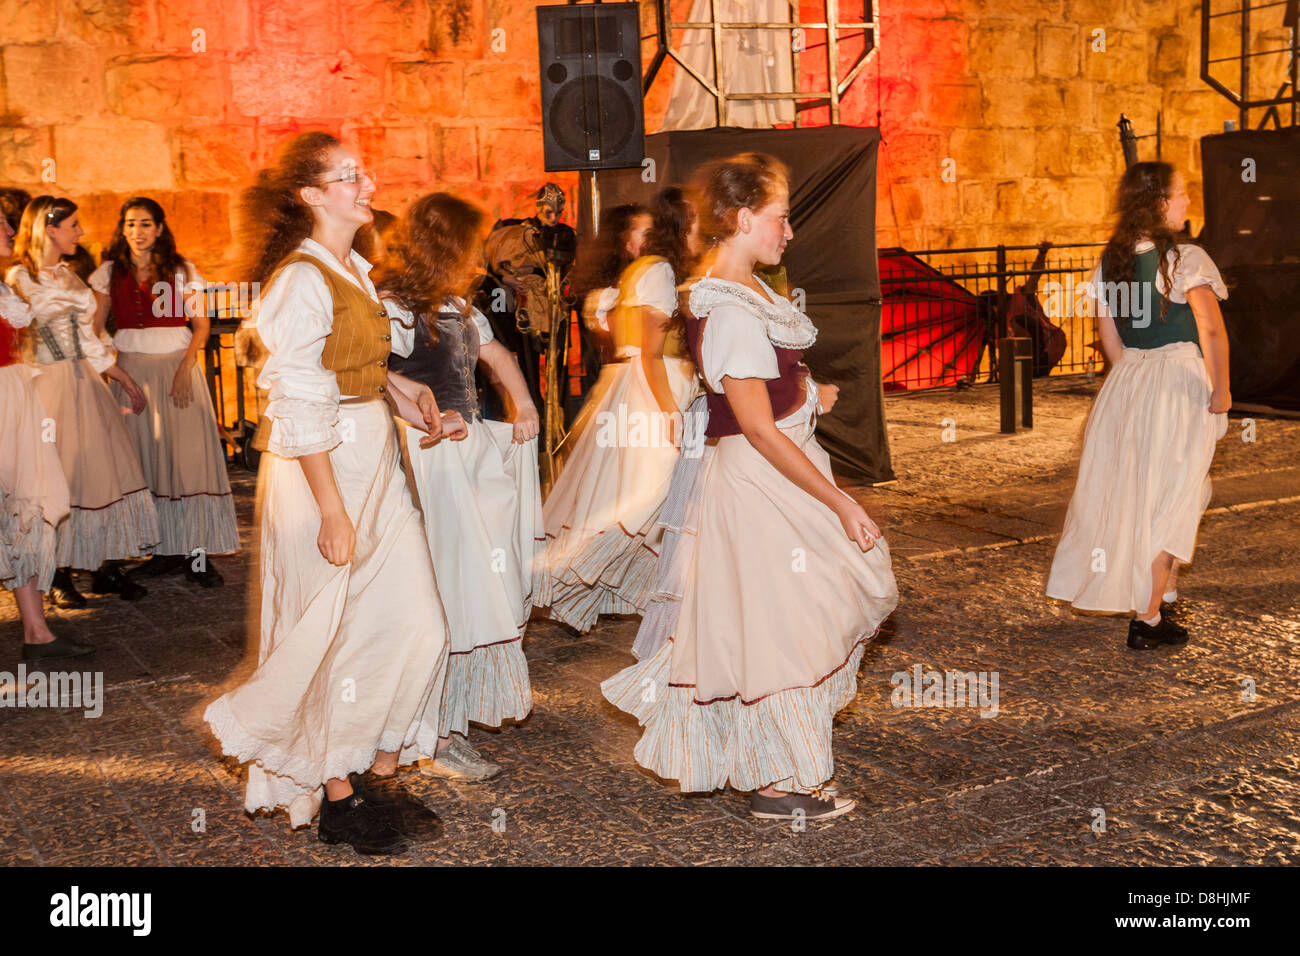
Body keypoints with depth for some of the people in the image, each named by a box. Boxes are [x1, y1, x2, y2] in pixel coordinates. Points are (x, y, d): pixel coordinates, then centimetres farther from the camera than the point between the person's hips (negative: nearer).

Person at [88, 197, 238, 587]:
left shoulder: (181, 270, 2)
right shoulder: (110, 272, 9)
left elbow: (201, 324, 0)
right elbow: (93, 327, 8)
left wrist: (186, 366, -13)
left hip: (176, 364, -2)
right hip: (131, 370, 3)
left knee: (187, 454, -8)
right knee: (143, 460, 2)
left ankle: (197, 551, -4)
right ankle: (164, 550, 9)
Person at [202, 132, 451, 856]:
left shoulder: (356, 269, 12)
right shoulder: (301, 280, -16)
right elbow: (301, 408, -19)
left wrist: (405, 388, 6)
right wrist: (332, 511, -21)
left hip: (377, 457, 9)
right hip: (324, 468, -9)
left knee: (417, 626, 8)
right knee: (347, 633, 3)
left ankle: (381, 774, 23)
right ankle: (338, 798, 21)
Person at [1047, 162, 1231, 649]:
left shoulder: (1110, 259, 4)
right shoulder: (1185, 258, -14)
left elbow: (1108, 332, 9)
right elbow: (1212, 330, -18)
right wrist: (1221, 390, -9)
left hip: (1128, 383, 6)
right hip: (1181, 382, -6)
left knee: (1130, 494, 17)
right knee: (1169, 500, 2)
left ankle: (1152, 600, 32)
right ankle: (1147, 618, 5)